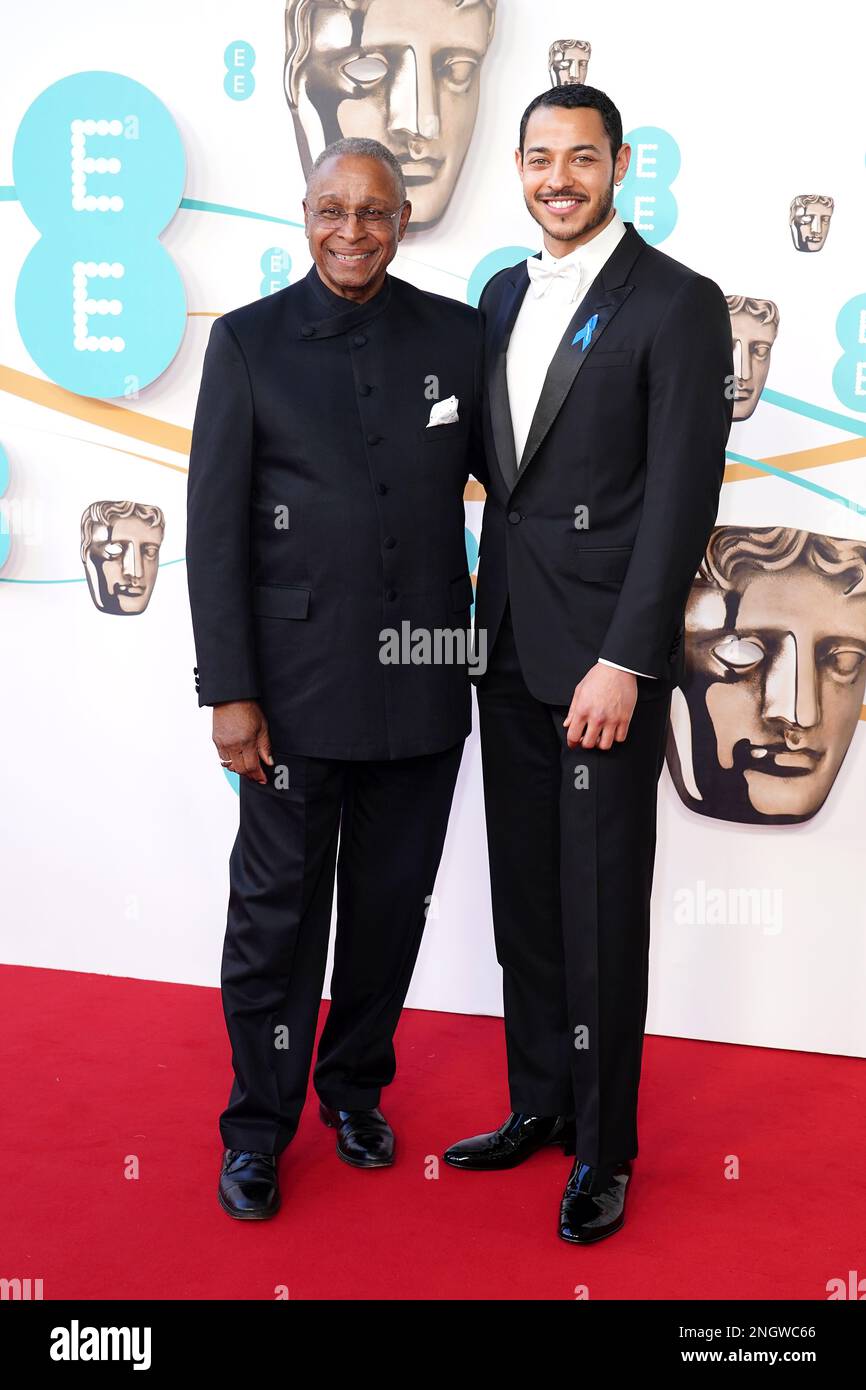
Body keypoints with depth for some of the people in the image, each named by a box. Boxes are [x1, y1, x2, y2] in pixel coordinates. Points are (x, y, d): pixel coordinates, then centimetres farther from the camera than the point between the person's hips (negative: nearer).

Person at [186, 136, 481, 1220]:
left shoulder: (457, 334, 4)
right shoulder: (248, 341, -2)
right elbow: (214, 529, -4)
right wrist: (230, 693, -9)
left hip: (424, 682, 3)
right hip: (300, 686, -2)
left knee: (391, 904, 14)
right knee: (278, 909, 7)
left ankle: (356, 1086, 36)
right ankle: (258, 1127, 25)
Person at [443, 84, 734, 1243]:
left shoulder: (678, 305, -8)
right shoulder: (504, 296, 13)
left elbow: (682, 498, -14)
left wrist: (624, 662, -18)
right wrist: (488, 618, 3)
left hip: (604, 651, -6)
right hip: (509, 640, 7)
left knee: (601, 908, 2)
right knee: (524, 897, 14)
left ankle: (603, 1149, 18)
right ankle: (539, 1105, 31)